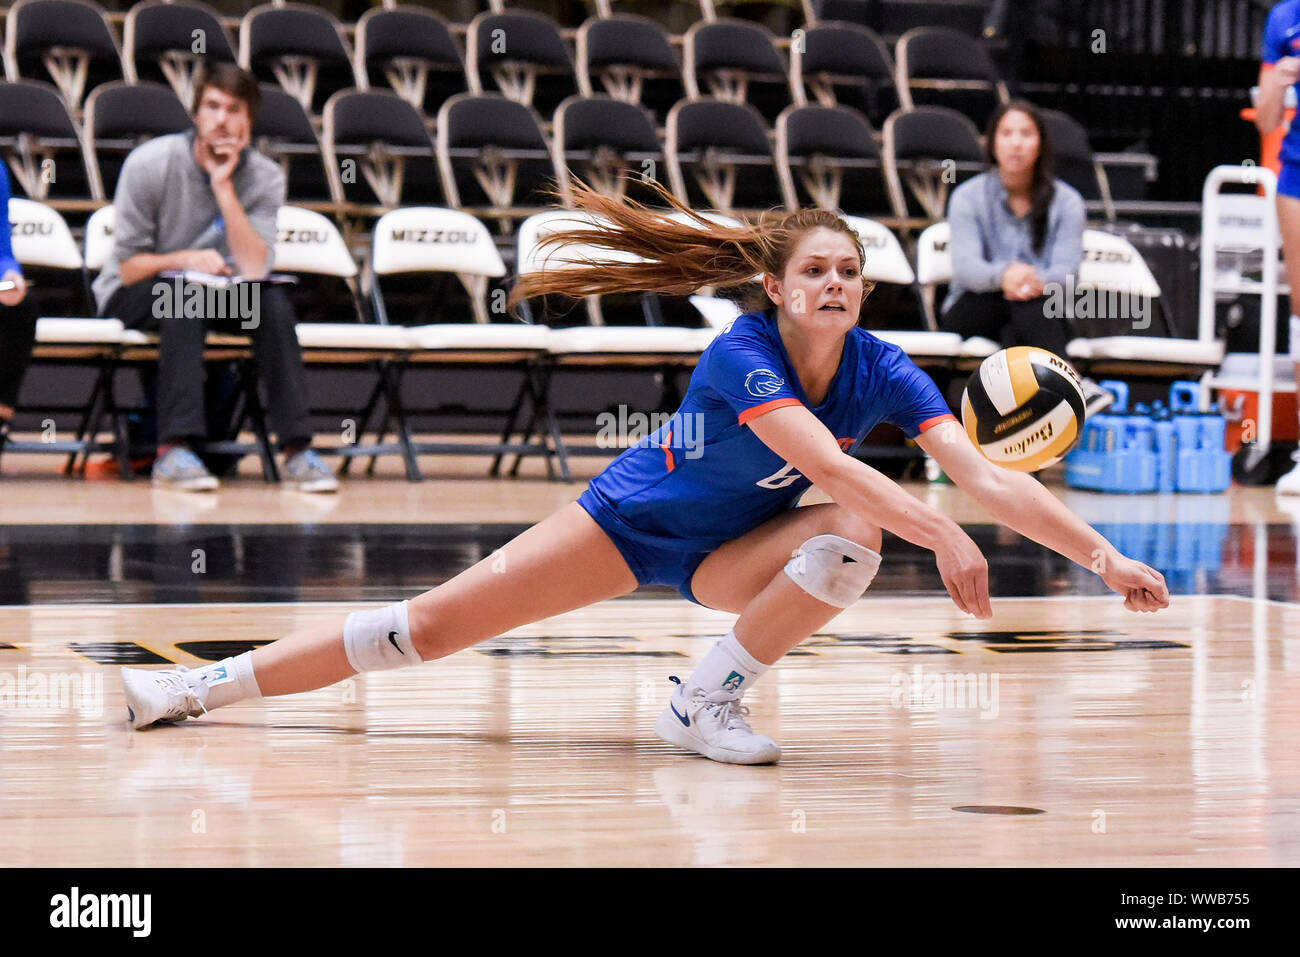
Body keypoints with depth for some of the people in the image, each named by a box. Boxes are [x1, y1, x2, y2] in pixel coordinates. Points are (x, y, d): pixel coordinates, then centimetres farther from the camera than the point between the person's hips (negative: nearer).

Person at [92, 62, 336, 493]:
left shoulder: (265, 178, -8)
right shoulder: (149, 164, -15)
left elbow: (255, 269, -21)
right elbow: (128, 268, -12)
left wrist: (224, 187, -25)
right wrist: (186, 260, -29)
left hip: (212, 294, 3)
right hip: (132, 296, -3)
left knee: (273, 301, -26)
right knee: (186, 296, -36)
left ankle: (297, 448, -28)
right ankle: (174, 450, -44)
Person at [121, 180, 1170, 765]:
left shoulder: (884, 373, -17)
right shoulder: (742, 356, -30)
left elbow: (985, 474, -25)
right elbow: (827, 463, -45)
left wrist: (1105, 556, -35)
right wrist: (942, 535, -54)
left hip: (727, 553, 4)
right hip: (633, 516, -4)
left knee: (854, 540, -28)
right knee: (434, 621, -10)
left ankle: (709, 701, -15)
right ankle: (208, 685, -1)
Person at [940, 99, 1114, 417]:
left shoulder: (1066, 202, 4)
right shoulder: (968, 197, 1)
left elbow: (1066, 269, -11)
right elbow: (965, 266, -16)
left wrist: (1037, 281, -37)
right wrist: (1004, 274, -40)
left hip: (1042, 314, 1)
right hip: (971, 310, -1)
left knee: (1029, 300, -35)